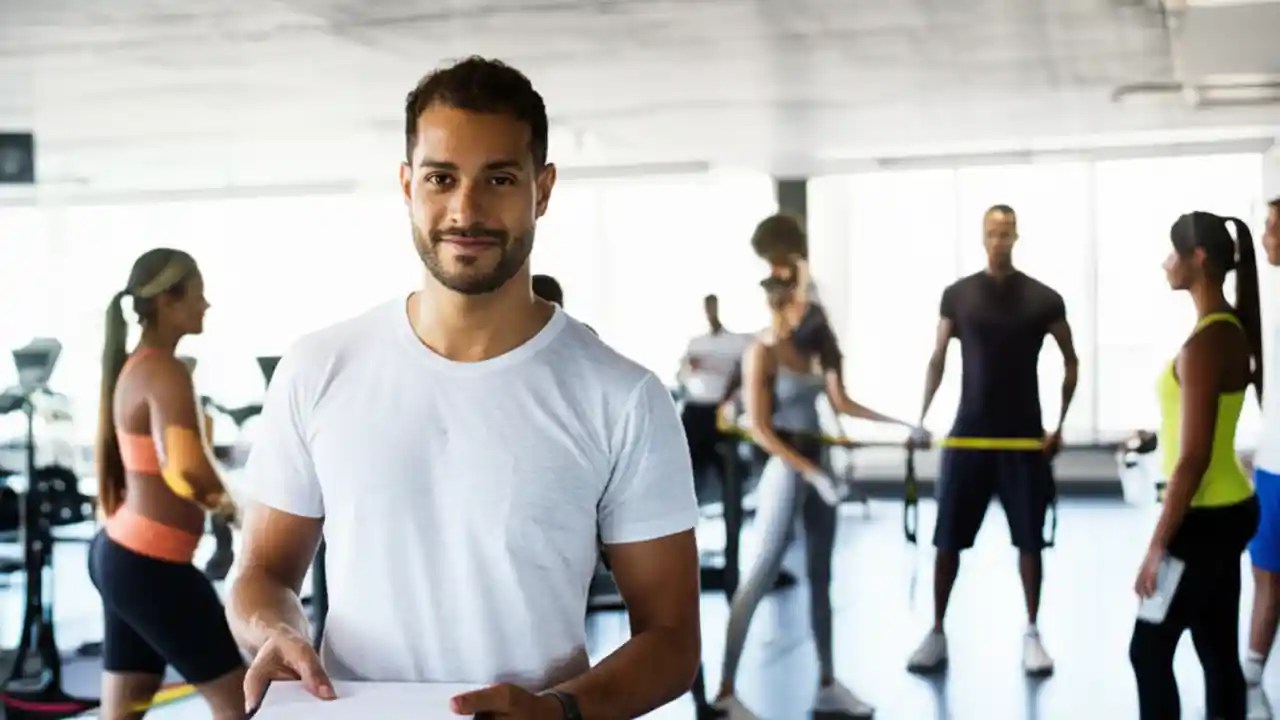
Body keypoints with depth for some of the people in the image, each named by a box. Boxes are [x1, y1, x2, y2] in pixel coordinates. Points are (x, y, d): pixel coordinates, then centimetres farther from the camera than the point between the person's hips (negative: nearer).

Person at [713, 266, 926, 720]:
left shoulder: (813, 349, 9)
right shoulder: (762, 354, -11)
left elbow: (841, 403, 12)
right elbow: (760, 431, -16)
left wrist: (899, 423, 10)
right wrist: (812, 473, -20)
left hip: (817, 464, 7)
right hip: (786, 467, -7)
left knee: (821, 577, 12)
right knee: (763, 574, -8)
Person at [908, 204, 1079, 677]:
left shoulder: (1043, 299, -2)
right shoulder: (957, 295, 1)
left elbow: (1070, 362, 7)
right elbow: (938, 358, 7)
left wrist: (1059, 426, 0)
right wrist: (921, 418, -1)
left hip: (1026, 437, -1)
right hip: (968, 434, 1)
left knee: (1029, 540, 4)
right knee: (948, 539, 2)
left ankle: (1032, 634, 16)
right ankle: (937, 634, 12)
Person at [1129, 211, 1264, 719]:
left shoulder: (1204, 343, -21)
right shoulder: (1231, 329, 8)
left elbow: (1193, 458, -23)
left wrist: (1158, 545, -19)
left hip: (1207, 519, -9)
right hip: (1227, 511, 9)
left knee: (1149, 651, 0)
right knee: (1218, 654, 14)